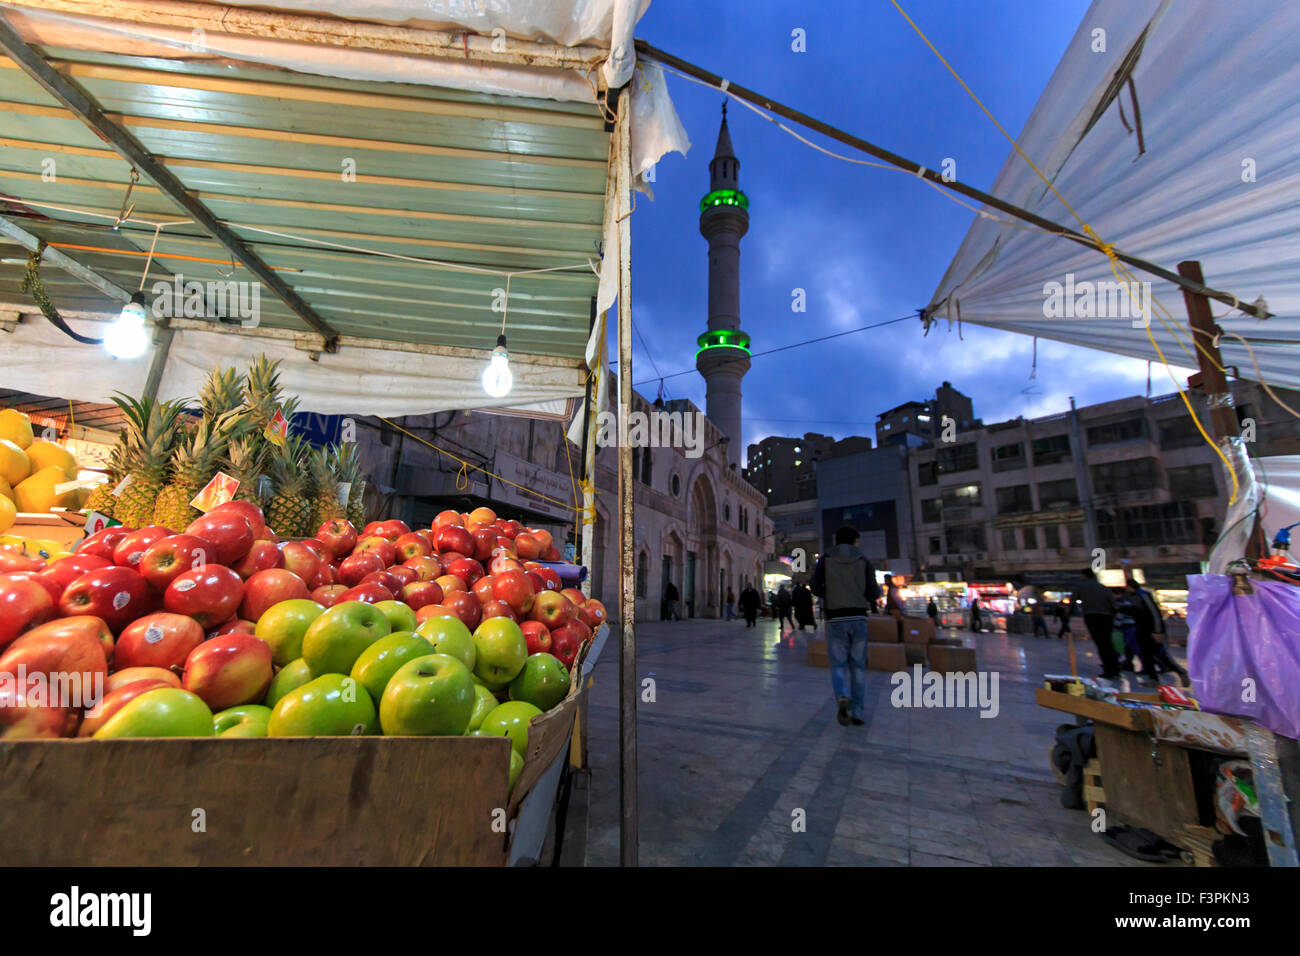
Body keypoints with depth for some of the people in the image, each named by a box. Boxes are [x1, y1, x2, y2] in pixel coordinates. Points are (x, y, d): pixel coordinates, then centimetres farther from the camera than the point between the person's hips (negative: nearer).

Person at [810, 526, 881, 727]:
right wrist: (878, 590, 20)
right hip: (858, 618, 1)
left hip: (836, 619, -1)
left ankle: (843, 698, -21)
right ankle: (858, 713, 13)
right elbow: (872, 593, -3)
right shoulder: (863, 561, 3)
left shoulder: (825, 559, 2)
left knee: (839, 665, 6)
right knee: (858, 666, 10)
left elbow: (815, 587, -7)